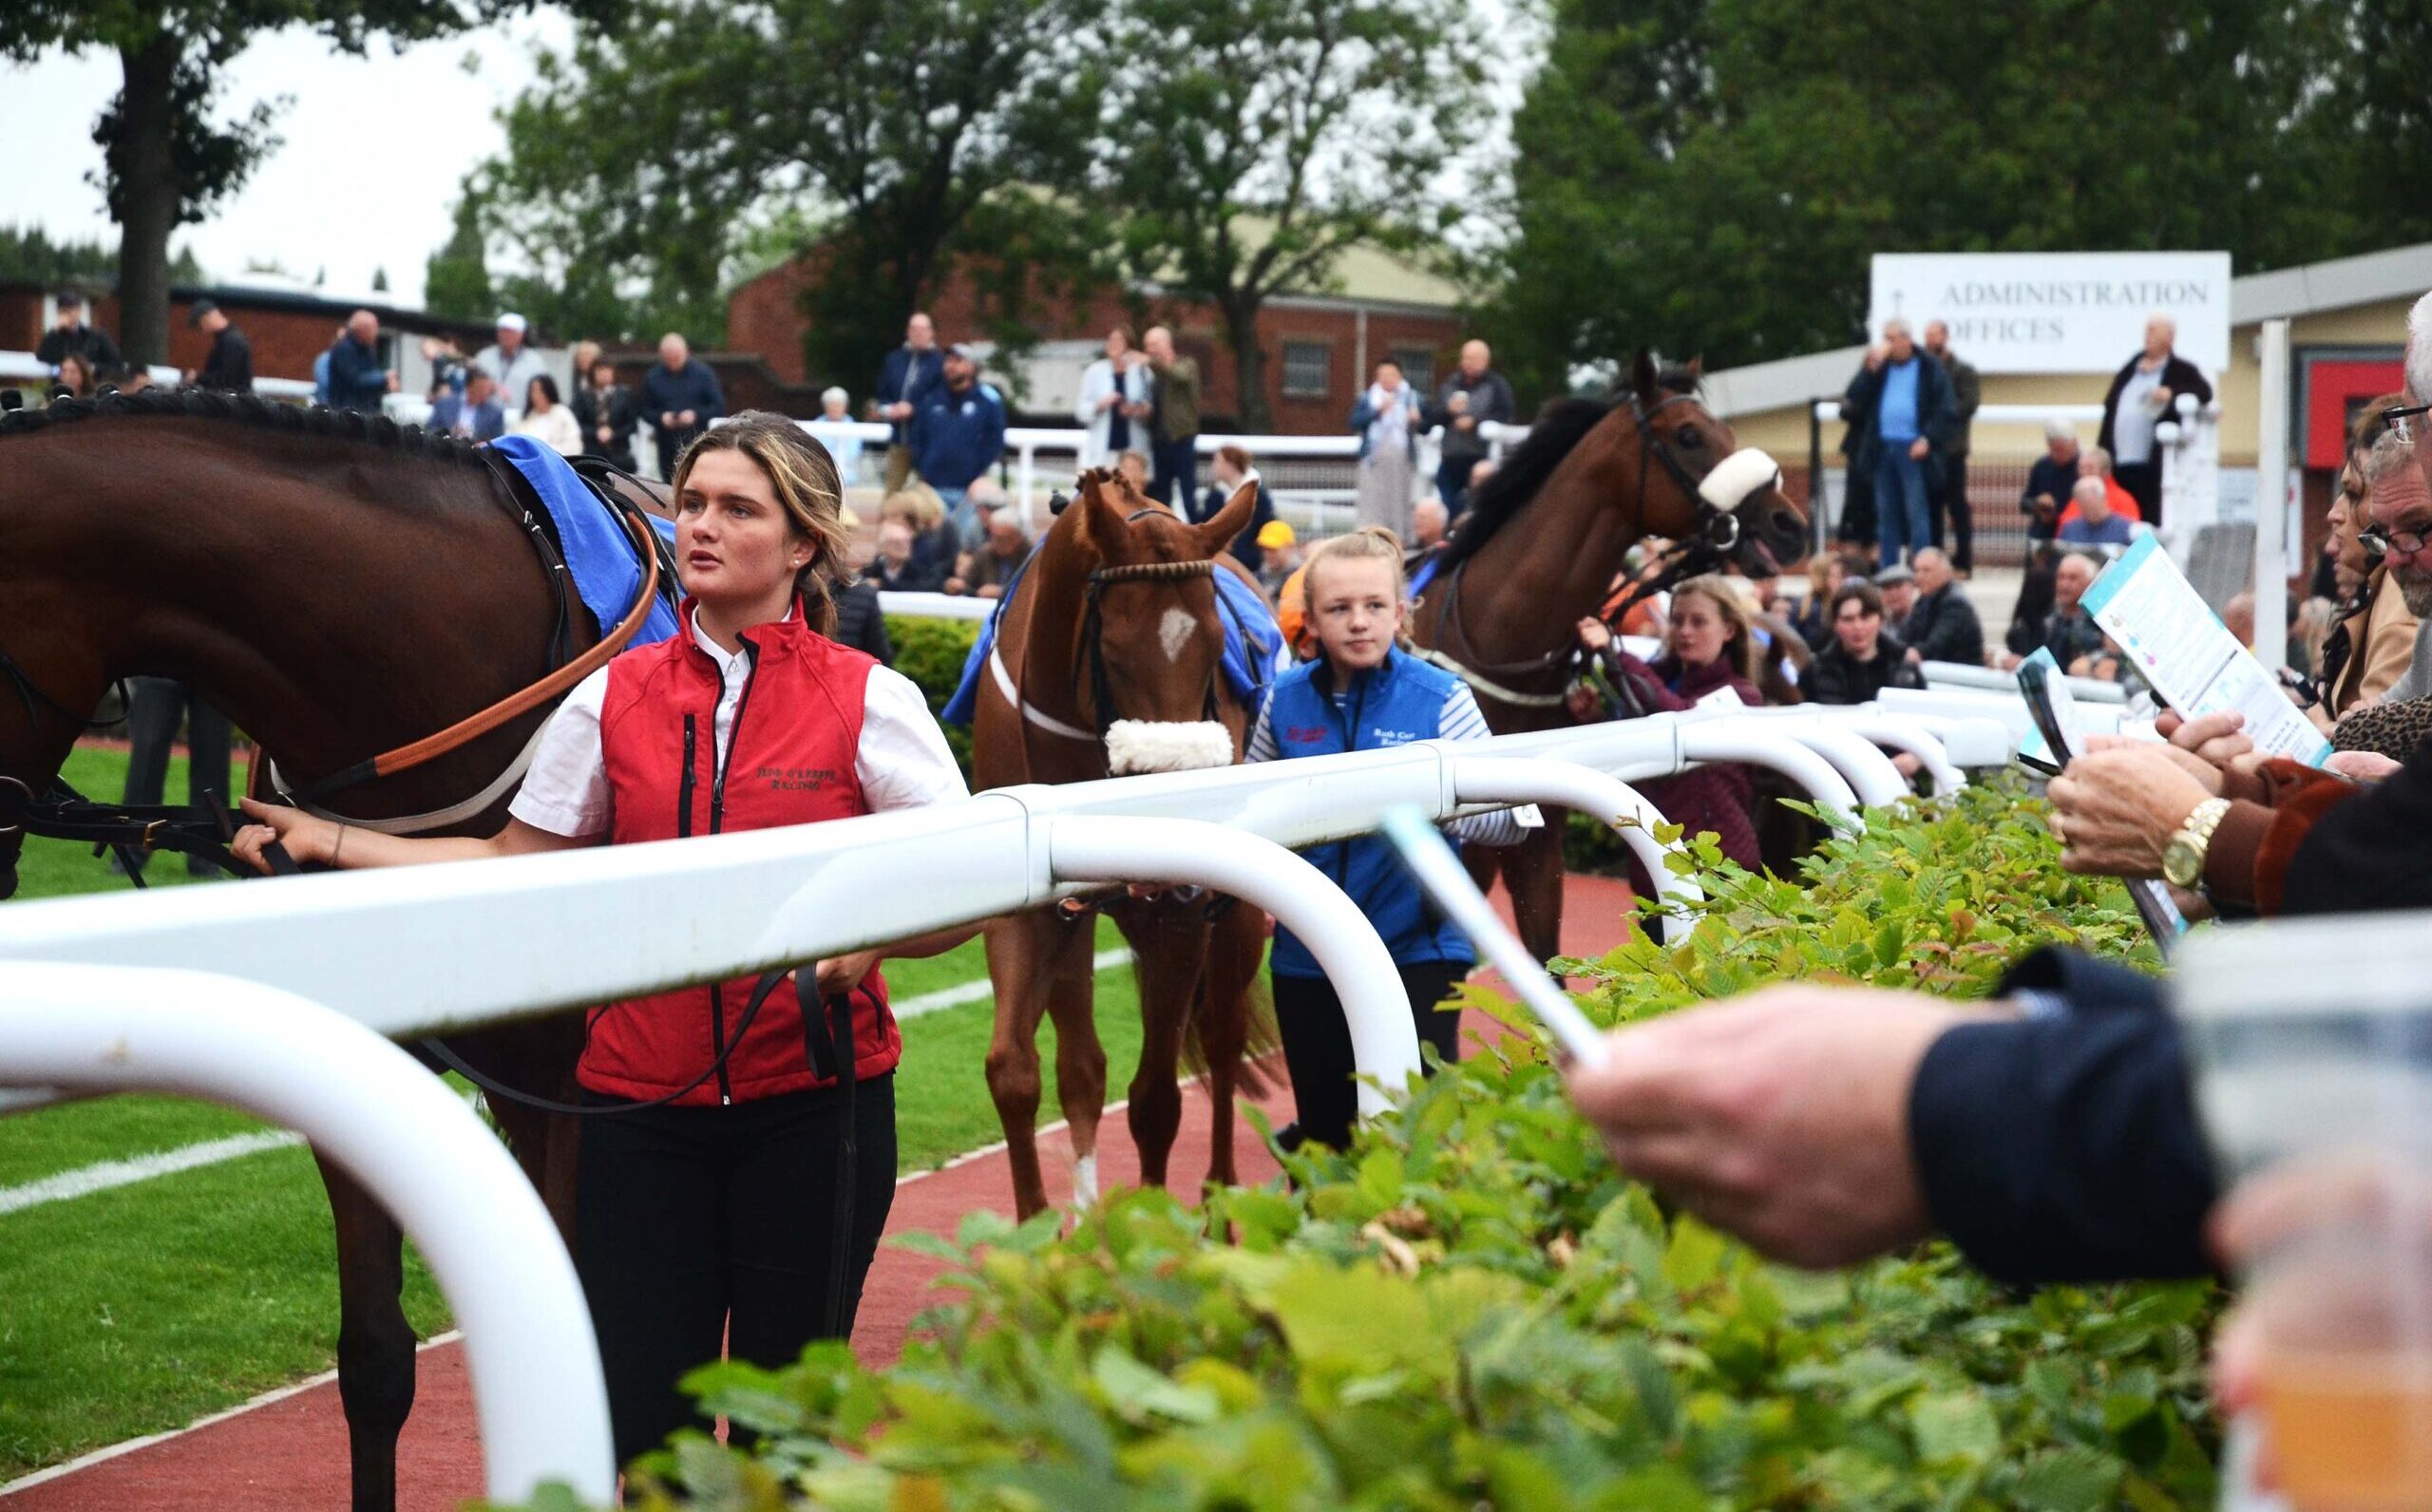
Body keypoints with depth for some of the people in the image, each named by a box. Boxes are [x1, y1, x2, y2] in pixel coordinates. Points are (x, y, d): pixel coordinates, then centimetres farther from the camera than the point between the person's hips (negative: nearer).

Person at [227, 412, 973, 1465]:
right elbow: (511, 868, 10)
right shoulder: (615, 696, 6)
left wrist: (869, 935, -21)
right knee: (640, 1425, 0)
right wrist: (325, 842, 4)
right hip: (645, 1102, 2)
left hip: (814, 1101, -2)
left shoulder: (870, 701, -3)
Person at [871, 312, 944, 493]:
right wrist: (886, 410, -5)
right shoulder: (894, 360, 10)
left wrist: (913, 409, -15)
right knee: (892, 492, 8)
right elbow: (880, 395, 15)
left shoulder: (939, 362, -5)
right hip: (899, 439, 4)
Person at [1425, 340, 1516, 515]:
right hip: (1450, 459, 5)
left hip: (1481, 458, -5)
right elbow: (1432, 417, 13)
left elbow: (1507, 416, -9)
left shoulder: (1496, 385, 3)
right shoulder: (1451, 384, 17)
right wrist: (1448, 410, -7)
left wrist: (1475, 422, -12)